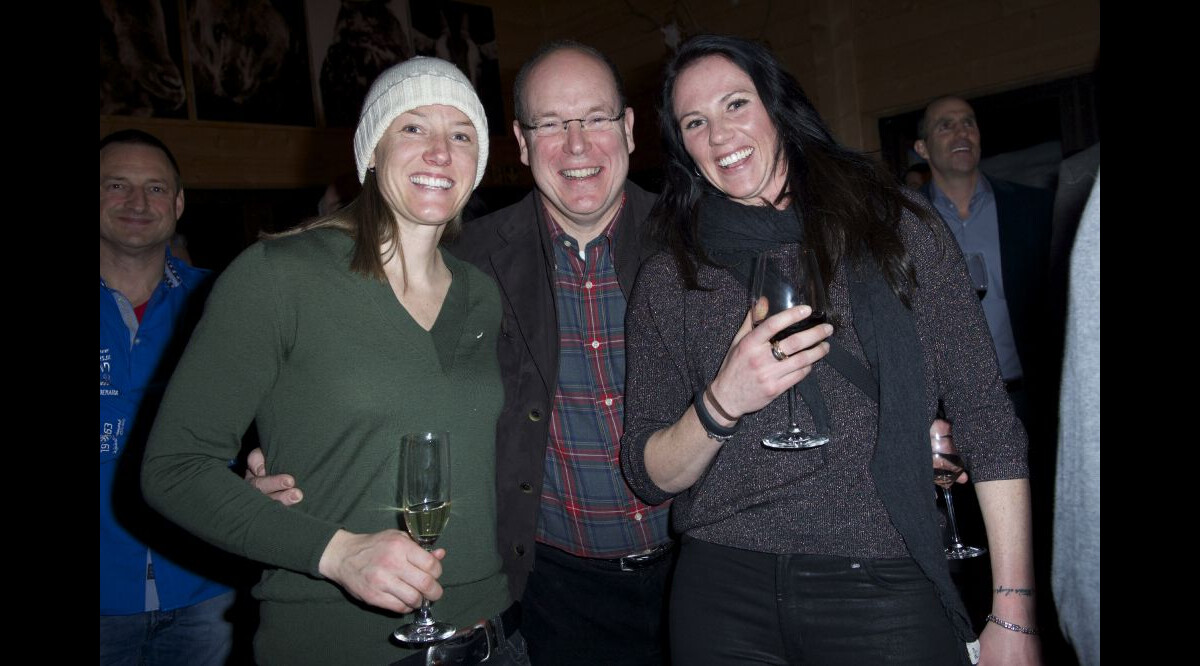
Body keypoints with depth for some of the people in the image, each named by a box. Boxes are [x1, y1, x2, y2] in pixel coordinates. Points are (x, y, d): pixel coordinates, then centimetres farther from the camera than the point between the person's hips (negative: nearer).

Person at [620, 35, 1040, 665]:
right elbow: (647, 477, 1)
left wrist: (1014, 612, -6)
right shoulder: (667, 281, 2)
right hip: (724, 590, 1)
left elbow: (987, 421, -2)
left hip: (884, 589, 0)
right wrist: (722, 405, -18)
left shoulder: (898, 231, 0)